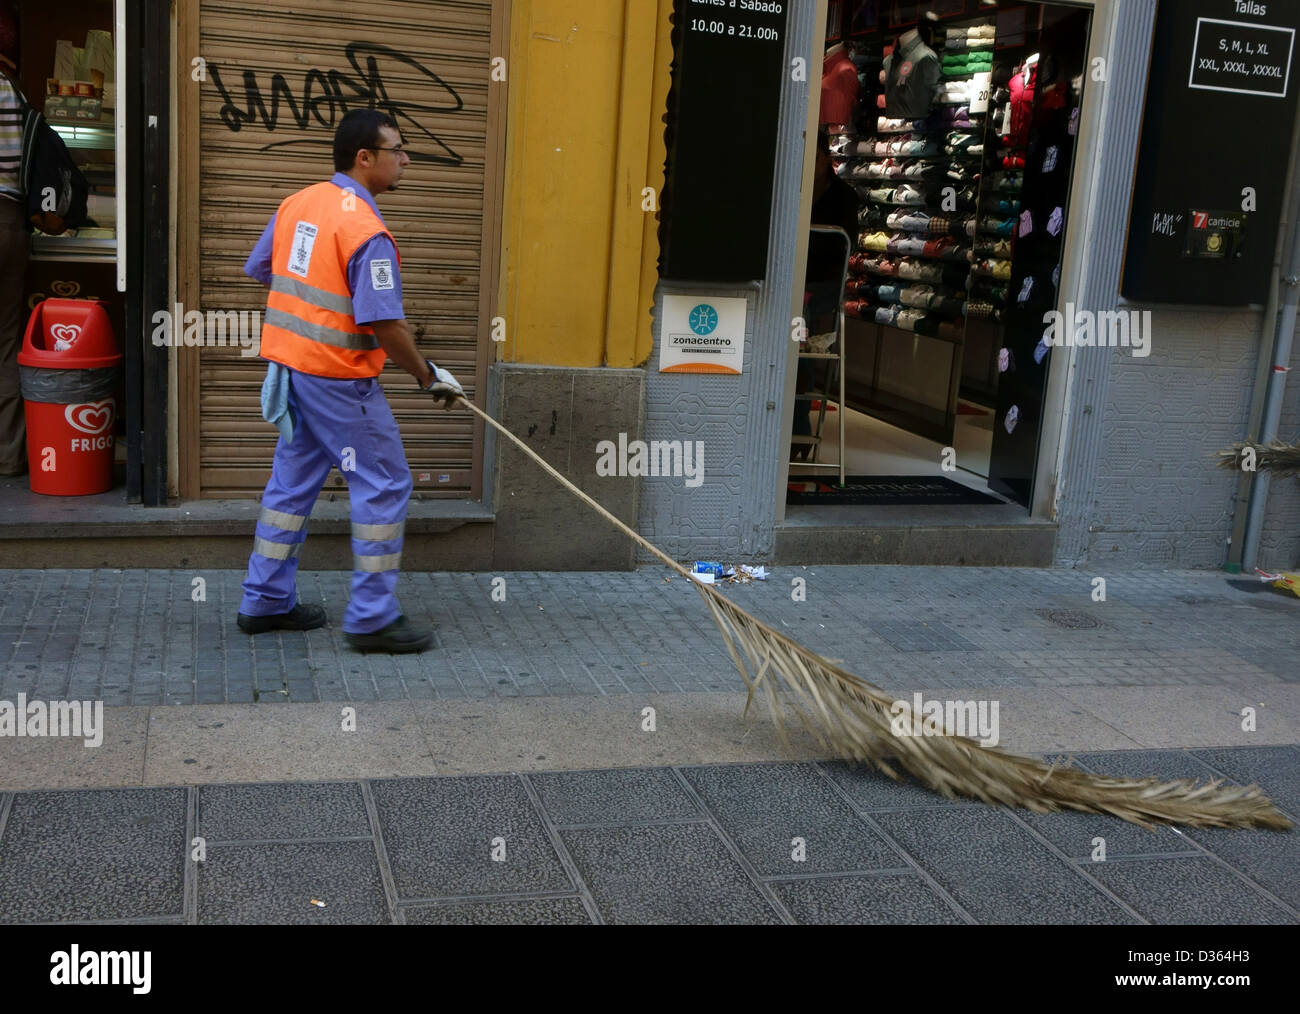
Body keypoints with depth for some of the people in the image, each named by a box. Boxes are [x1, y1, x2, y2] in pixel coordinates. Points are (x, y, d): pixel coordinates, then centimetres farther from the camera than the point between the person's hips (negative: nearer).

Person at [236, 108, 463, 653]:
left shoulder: (297, 203, 6)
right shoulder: (366, 230, -20)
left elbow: (258, 269, 16)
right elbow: (384, 323, -22)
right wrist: (428, 376, -10)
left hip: (288, 363, 9)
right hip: (338, 377, -9)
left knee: (293, 479, 18)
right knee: (384, 485, 1)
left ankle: (265, 601, 27)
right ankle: (372, 617, 5)